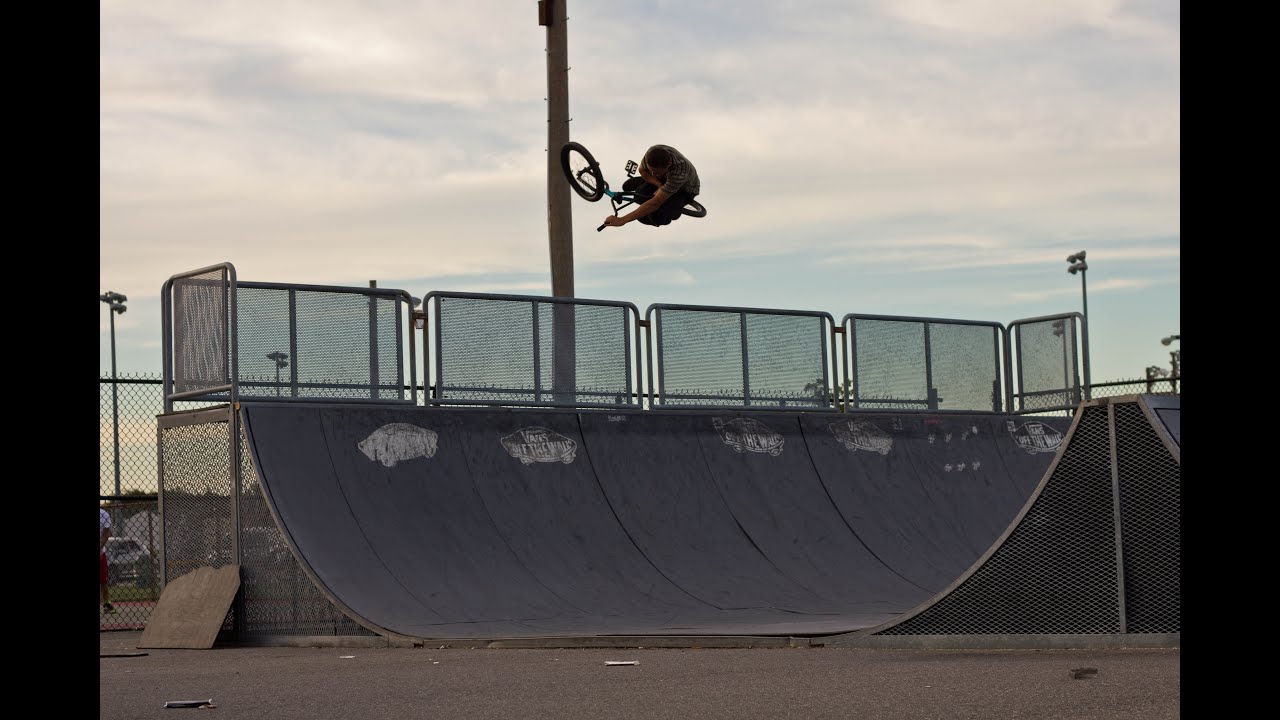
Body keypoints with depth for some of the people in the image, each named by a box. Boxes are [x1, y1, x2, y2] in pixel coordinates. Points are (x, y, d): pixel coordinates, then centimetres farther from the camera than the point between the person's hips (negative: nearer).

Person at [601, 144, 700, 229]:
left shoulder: (679, 173, -46)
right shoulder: (652, 153, -31)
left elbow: (655, 204, -45)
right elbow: (643, 170, -6)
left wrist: (622, 220, -46)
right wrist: (659, 185, -25)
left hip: (685, 190, -6)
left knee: (657, 216, -31)